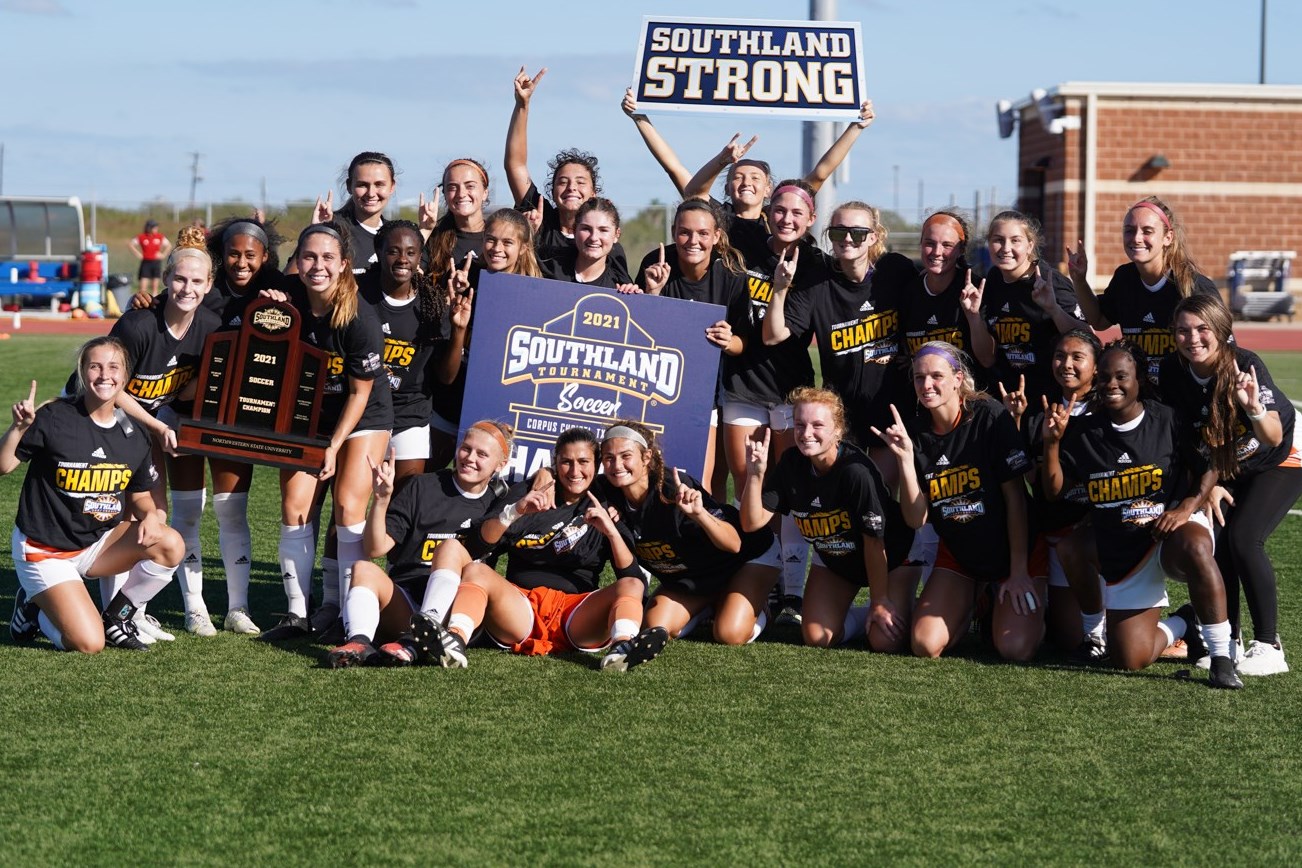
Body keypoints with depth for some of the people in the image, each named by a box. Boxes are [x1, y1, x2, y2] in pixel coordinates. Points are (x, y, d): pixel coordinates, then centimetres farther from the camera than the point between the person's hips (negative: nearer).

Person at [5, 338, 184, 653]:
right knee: (88, 643, -19)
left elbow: (139, 495, 10)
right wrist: (18, 428, -33)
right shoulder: (54, 417, -16)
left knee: (170, 544, -19)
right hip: (44, 550, -5)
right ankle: (34, 607, 14)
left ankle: (114, 618, 3)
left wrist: (150, 513, -12)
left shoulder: (134, 436, 0)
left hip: (98, 544, 5)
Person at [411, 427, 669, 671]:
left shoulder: (604, 510, 18)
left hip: (576, 614, 0)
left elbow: (631, 576, 5)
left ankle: (621, 648, -58)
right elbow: (480, 545, 4)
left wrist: (611, 531, -10)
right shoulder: (529, 495, 18)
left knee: (632, 586, -24)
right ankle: (454, 640, -56)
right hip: (521, 605, 0)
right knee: (475, 570, -25)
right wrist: (515, 510, -12)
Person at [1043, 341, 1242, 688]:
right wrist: (1052, 441, -10)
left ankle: (1221, 657, -30)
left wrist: (1187, 507, -16)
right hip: (1122, 557, 3)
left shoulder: (1168, 420, -4)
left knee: (1194, 548, -43)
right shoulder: (1084, 433, 4)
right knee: (1129, 658, -8)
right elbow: (1052, 490, 4)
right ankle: (1181, 623, 26)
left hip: (1173, 531, -3)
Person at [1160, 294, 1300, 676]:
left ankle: (1268, 646, -12)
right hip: (1227, 468, 5)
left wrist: (1255, 409, -58)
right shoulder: (1173, 372, -17)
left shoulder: (1246, 365, -31)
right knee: (1215, 545, -9)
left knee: (1243, 538, -22)